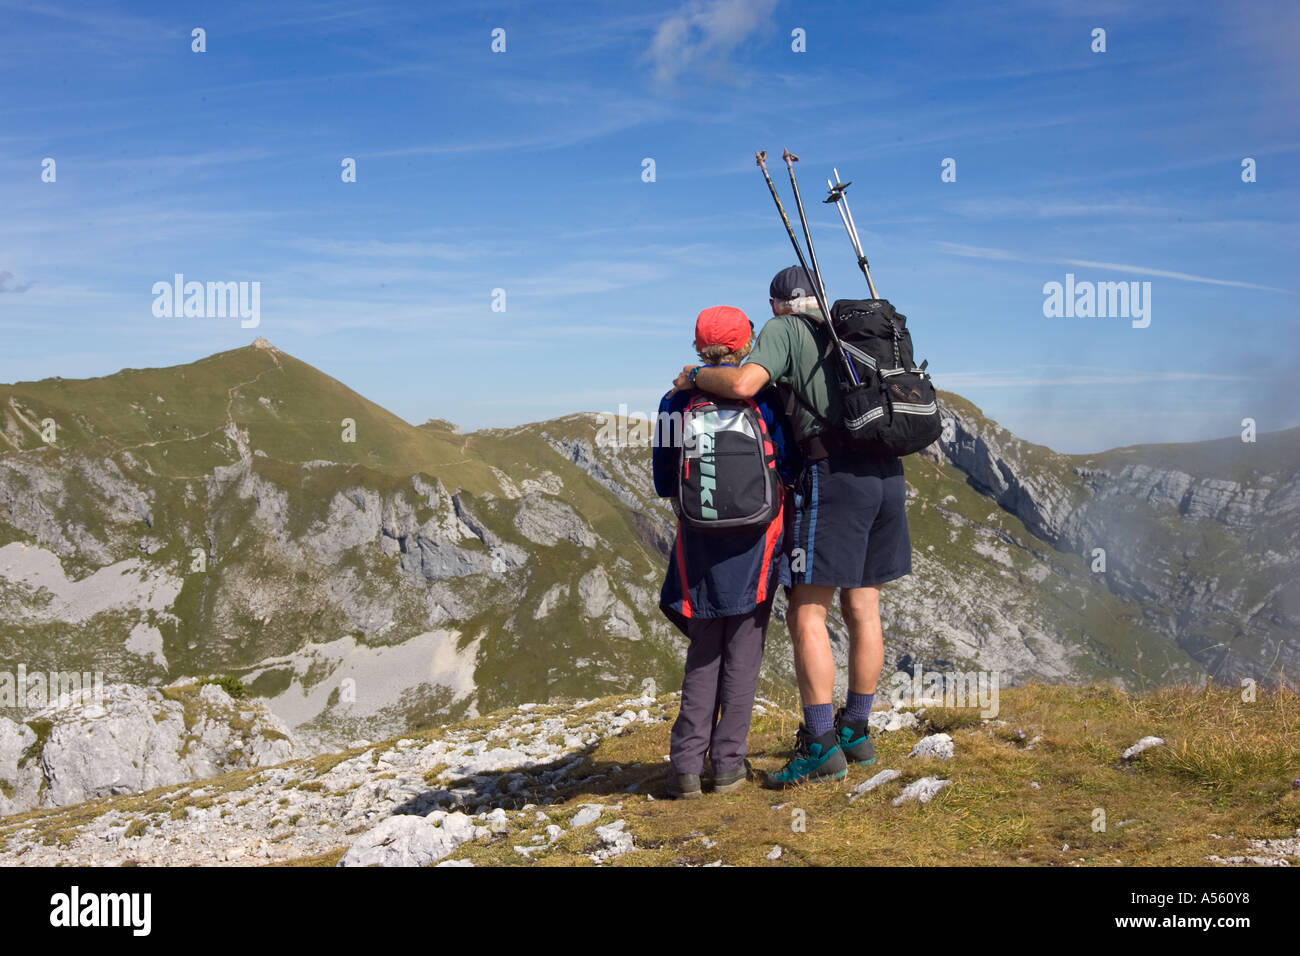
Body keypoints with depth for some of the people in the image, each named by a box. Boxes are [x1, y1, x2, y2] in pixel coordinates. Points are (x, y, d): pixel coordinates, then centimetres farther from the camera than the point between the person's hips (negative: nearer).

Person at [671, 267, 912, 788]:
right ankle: (856, 731, 24)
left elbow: (743, 384, -14)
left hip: (834, 475, -7)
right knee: (863, 611, 14)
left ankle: (821, 745, -5)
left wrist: (694, 375, 5)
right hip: (887, 474, 7)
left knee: (806, 615, -3)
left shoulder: (785, 330, 3)